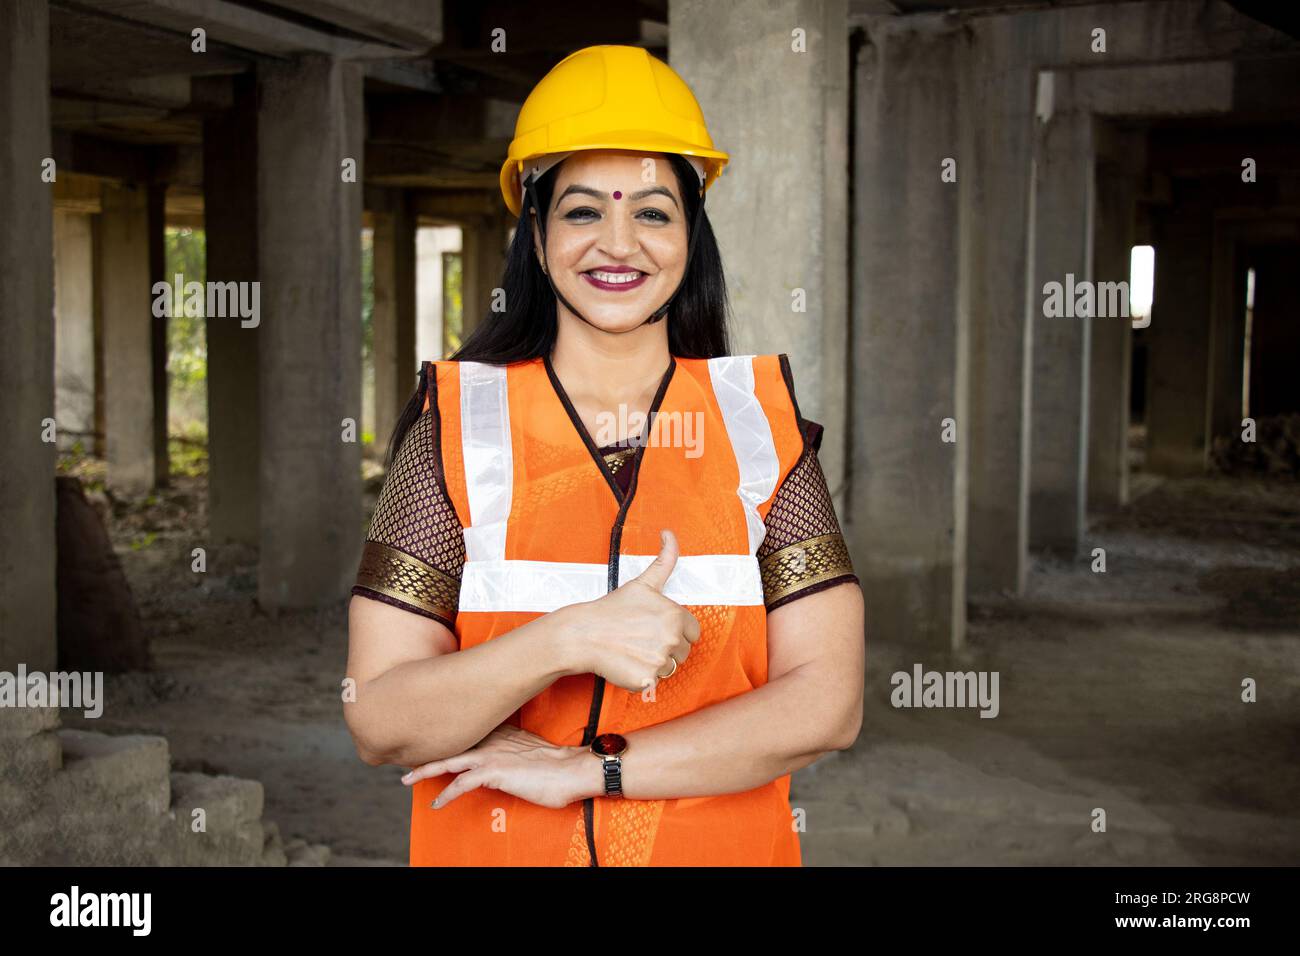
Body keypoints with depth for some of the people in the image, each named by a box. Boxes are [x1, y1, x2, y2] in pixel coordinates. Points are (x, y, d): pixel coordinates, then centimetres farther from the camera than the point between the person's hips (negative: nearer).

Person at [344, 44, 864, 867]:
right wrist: (569, 639, -28)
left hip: (727, 844, 1)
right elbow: (379, 723, -13)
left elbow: (828, 704, -12)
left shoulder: (759, 421, -6)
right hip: (491, 846, 0)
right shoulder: (454, 425, -8)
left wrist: (587, 768, -17)